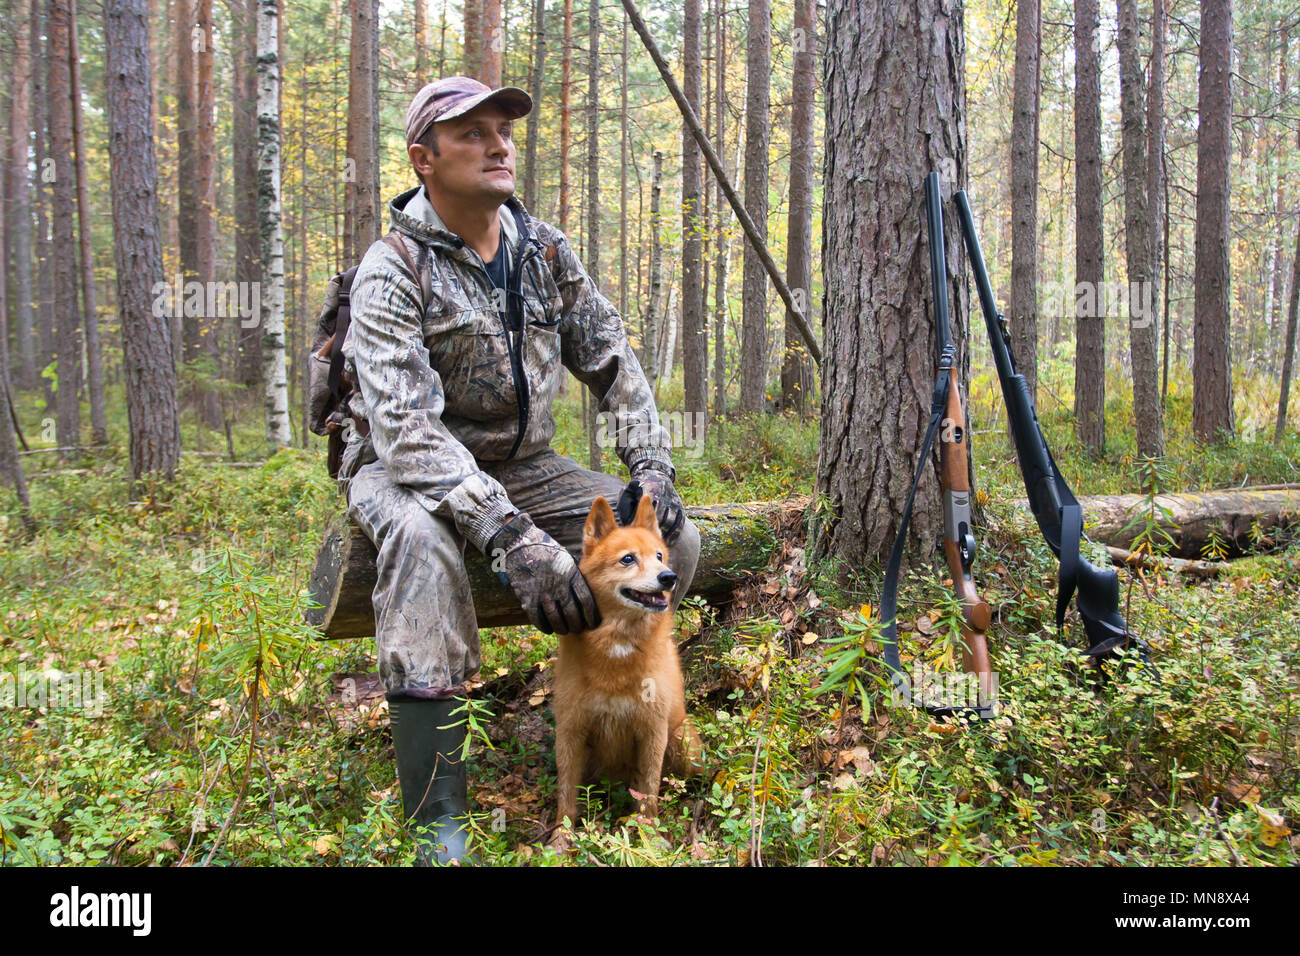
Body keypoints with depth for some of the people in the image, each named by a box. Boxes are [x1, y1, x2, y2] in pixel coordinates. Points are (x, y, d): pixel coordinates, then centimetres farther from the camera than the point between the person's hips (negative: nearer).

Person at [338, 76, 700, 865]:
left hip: (522, 465, 6)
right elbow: (405, 426, -30)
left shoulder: (545, 251, 2)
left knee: (675, 537, -12)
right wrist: (509, 533, -41)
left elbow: (613, 362, 8)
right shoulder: (393, 272, -17)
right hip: (411, 472, -5)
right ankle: (436, 821, -35)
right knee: (423, 540, -41)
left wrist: (652, 468, -8)